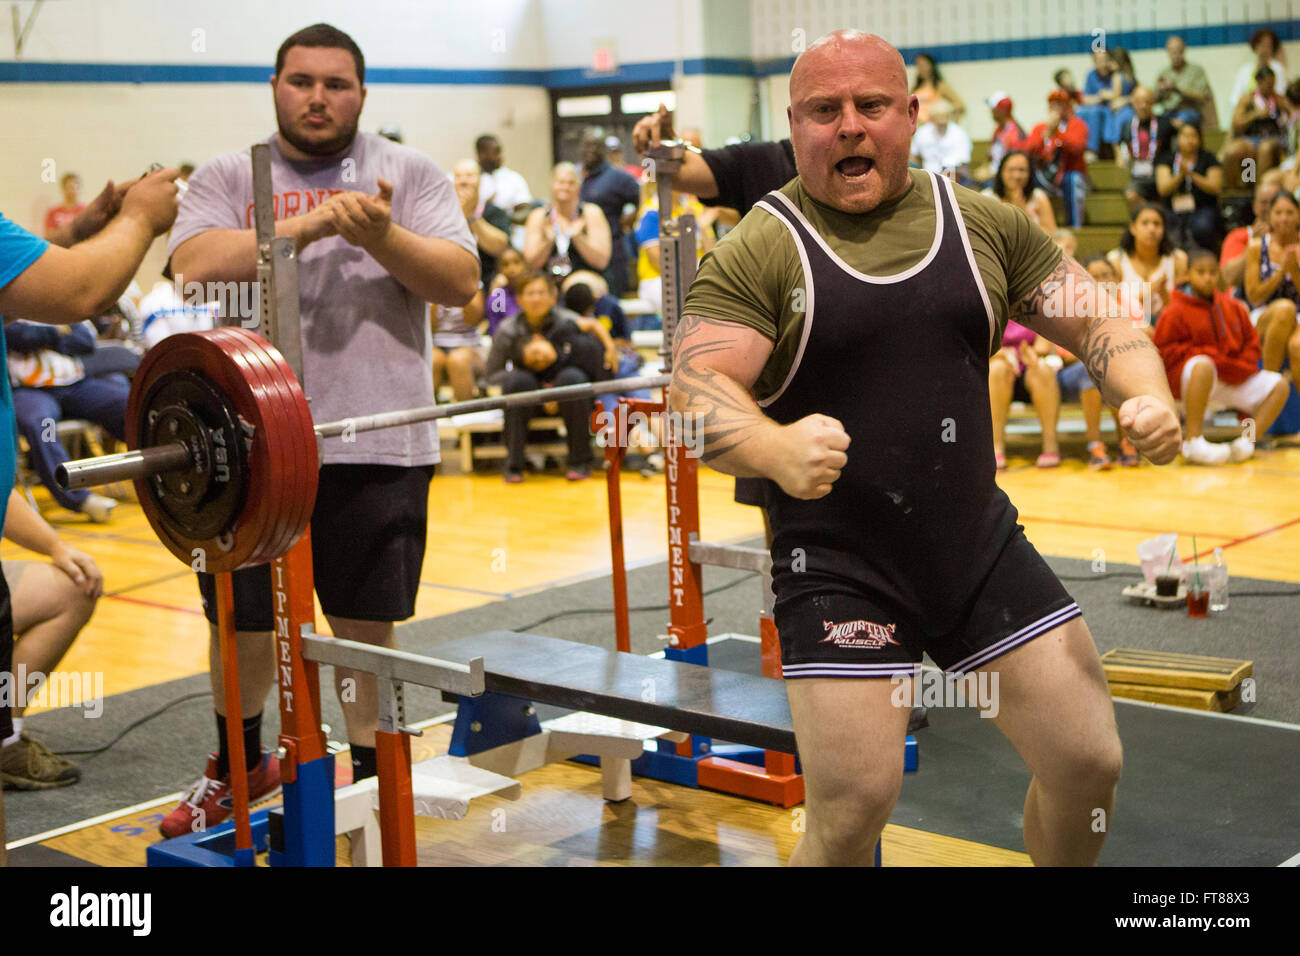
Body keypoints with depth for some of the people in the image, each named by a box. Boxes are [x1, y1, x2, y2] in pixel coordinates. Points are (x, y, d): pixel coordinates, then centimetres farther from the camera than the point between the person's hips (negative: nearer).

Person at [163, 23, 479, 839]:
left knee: (366, 624, 6)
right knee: (243, 619, 11)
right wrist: (306, 228, -19)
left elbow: (460, 282, -3)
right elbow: (195, 263, -11)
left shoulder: (410, 174, 7)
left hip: (376, 442, -1)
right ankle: (241, 765, 36)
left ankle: (373, 778, 24)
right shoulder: (227, 179, 7)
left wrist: (381, 236, -20)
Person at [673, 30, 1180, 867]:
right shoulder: (759, 251, -6)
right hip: (838, 570, -4)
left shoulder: (985, 224, 6)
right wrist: (775, 448, -38)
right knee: (852, 814, -7)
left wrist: (1149, 396, -13)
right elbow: (697, 389, -17)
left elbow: (1098, 323, 9)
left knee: (1089, 764, 8)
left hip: (983, 548, 4)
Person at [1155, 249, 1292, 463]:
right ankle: (1192, 441, -40)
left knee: (1279, 386, -4)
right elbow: (1166, 351, -12)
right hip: (1185, 380, -7)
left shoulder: (1232, 306, 12)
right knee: (1204, 365, -40)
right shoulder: (1175, 312, -5)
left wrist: (1240, 368, -7)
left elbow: (1252, 342, 15)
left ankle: (1247, 441, -15)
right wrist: (1214, 358, -17)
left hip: (1233, 379, 7)